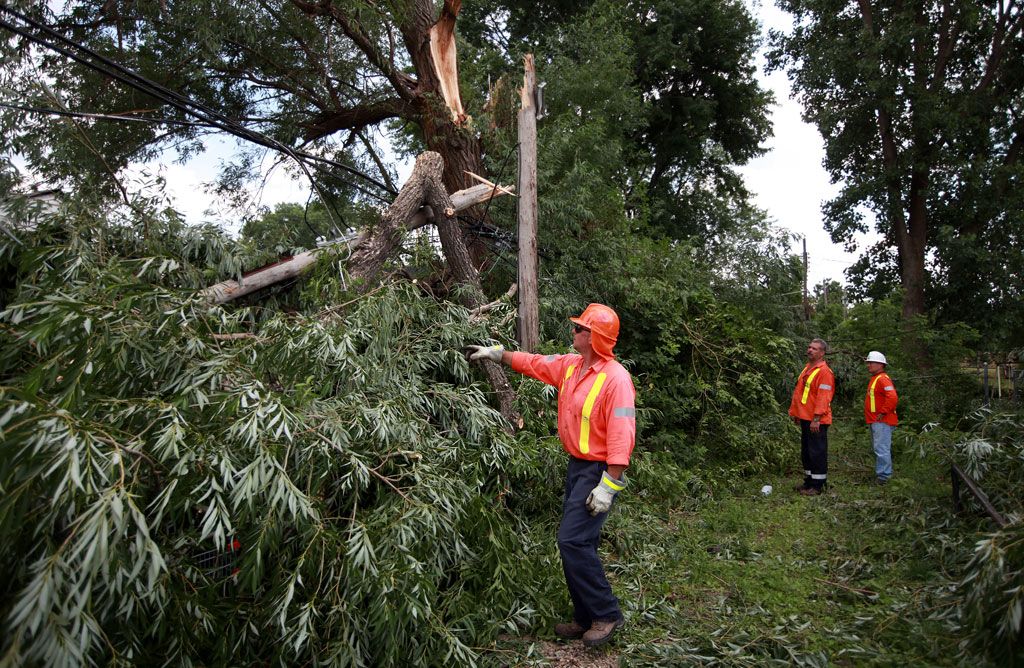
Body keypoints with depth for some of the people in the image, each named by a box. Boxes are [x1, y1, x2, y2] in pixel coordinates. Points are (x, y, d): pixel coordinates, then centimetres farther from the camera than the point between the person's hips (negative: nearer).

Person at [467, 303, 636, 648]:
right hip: (576, 465, 9)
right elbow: (535, 363, 20)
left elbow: (622, 437, -24)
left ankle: (606, 614, 7)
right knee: (578, 543, 13)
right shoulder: (569, 365, 4)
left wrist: (607, 487, -25)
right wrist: (498, 353, 17)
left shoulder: (615, 378, -20)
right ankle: (586, 618, 25)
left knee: (573, 541, -11)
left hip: (598, 471, -9)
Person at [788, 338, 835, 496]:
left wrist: (816, 419, -23)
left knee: (817, 453, -2)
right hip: (805, 418, 9)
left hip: (816, 421, -9)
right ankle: (809, 481, 27)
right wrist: (795, 412, 17)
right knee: (806, 452, 16)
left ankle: (817, 486, 6)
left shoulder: (824, 371, -14)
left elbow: (823, 397, -20)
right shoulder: (807, 369, 14)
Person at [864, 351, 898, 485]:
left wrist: (883, 412, -21)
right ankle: (881, 473, 24)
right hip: (875, 421, 11)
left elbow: (893, 397, -28)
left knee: (881, 449, -10)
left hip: (881, 422, -11)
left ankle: (883, 476, -8)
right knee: (879, 448, 16)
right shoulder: (875, 379, 18)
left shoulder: (883, 379, -15)